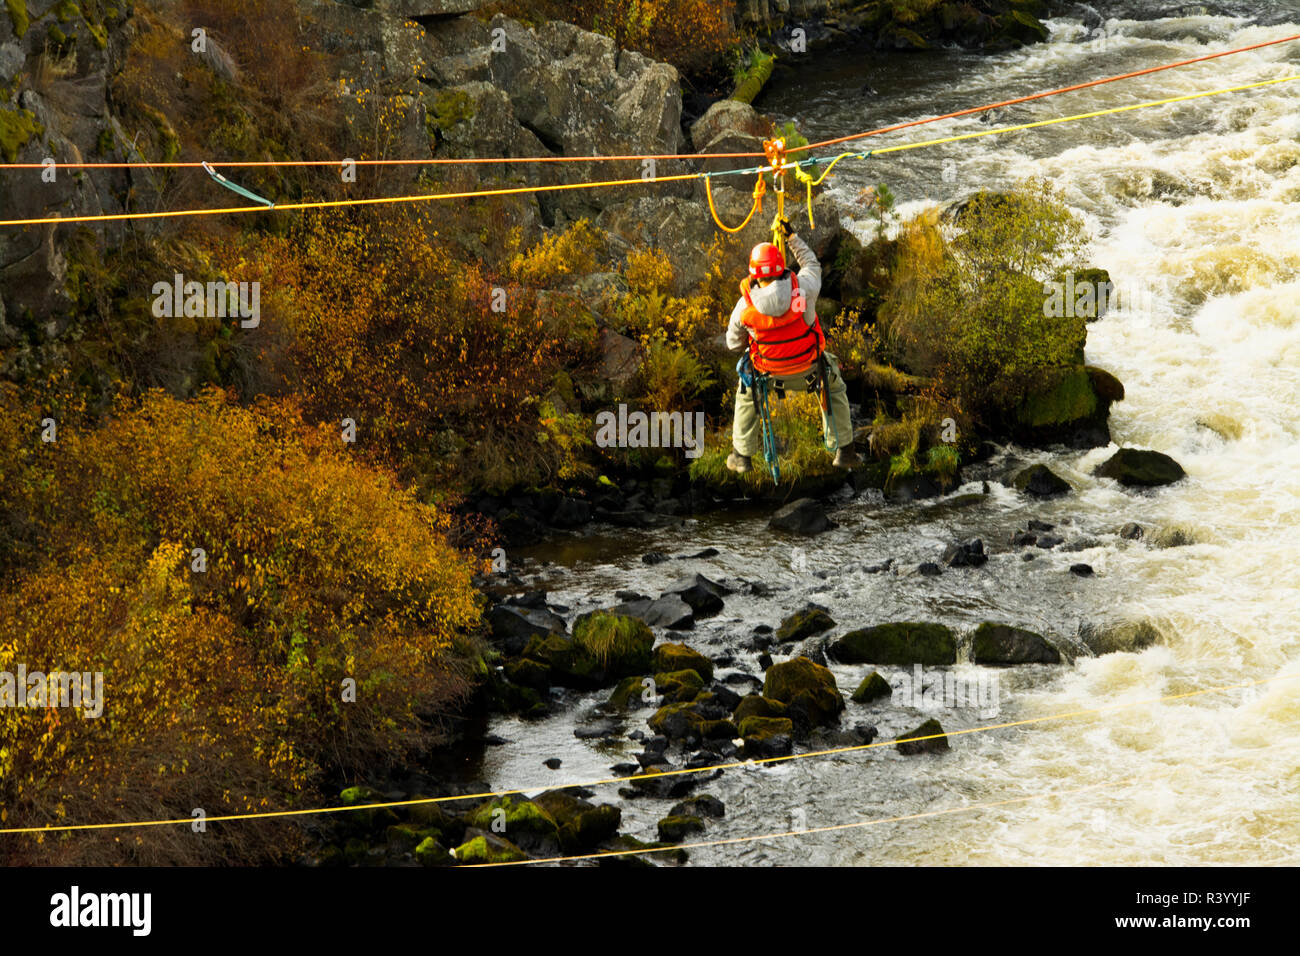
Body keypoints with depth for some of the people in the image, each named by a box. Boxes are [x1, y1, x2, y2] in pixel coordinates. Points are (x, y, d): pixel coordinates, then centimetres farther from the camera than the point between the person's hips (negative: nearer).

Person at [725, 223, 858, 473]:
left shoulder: (744, 306, -21)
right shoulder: (803, 289, -25)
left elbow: (733, 344, -5)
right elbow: (812, 265, 0)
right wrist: (792, 237, 9)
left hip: (768, 372, 0)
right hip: (809, 368, 0)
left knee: (746, 393, 33)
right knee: (834, 387, 32)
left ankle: (742, 455, 37)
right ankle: (844, 451, 35)